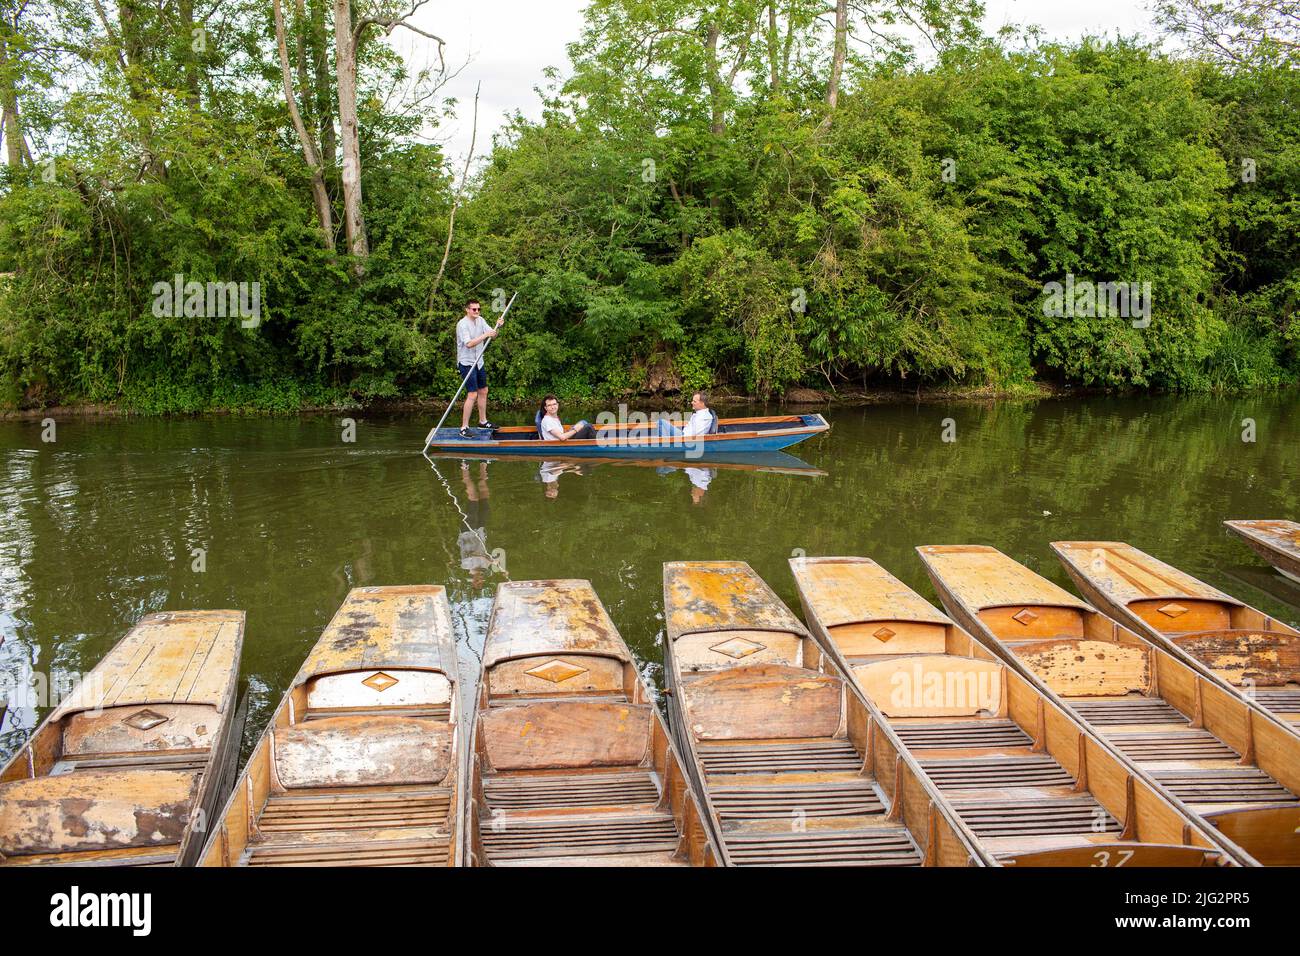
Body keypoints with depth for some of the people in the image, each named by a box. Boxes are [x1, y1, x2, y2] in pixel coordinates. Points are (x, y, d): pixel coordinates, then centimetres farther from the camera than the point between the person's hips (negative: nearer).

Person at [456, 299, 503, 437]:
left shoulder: (480, 320, 6)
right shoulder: (462, 324, -17)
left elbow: (492, 335, 1)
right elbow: (469, 343, -28)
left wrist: (498, 327, -18)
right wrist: (485, 335, -33)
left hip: (479, 362, 8)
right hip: (467, 363, -8)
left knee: (483, 391, 17)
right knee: (472, 394, -13)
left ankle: (483, 421, 32)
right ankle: (464, 428, -9)